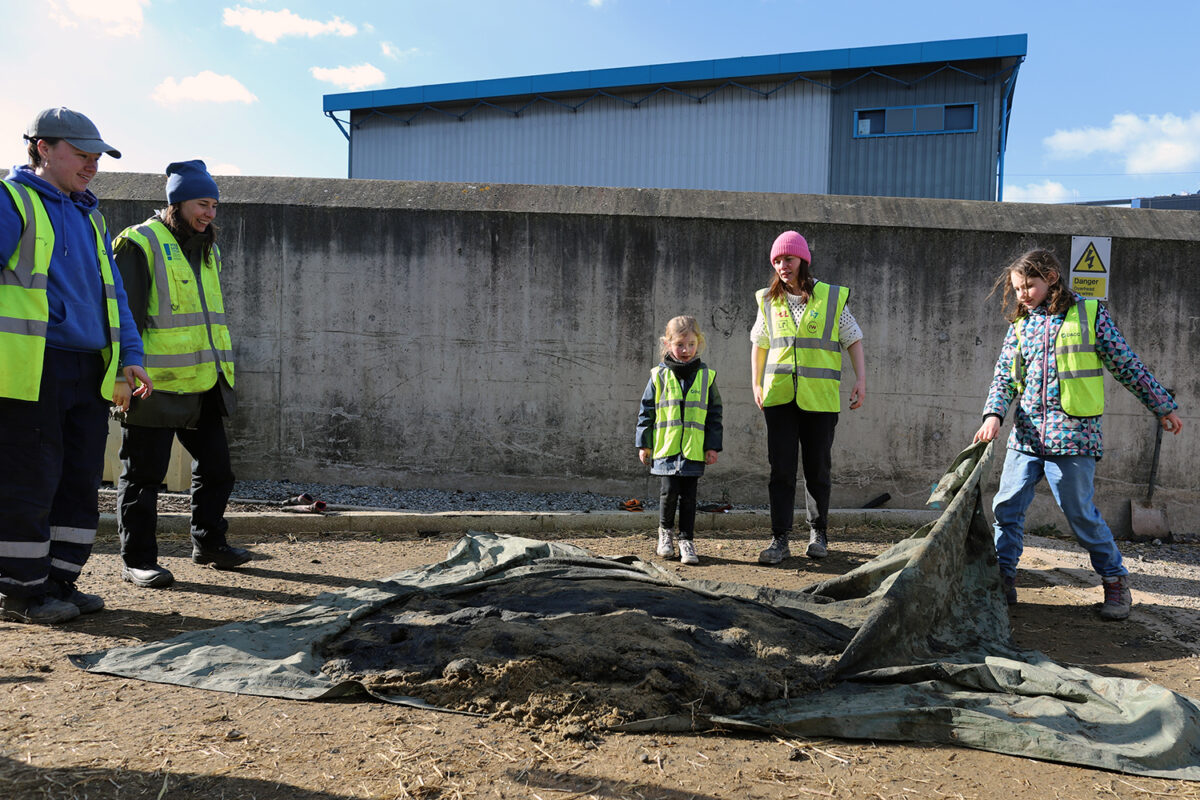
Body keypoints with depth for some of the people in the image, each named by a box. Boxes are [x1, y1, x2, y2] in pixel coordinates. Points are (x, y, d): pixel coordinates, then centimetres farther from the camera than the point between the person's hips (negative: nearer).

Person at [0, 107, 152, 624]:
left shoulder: (90, 216, 22)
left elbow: (112, 292, 22)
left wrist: (130, 356, 12)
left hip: (88, 370, 7)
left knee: (80, 483, 9)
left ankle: (59, 581, 19)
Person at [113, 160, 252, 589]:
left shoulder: (207, 250, 17)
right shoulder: (140, 244, -7)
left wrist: (223, 374, 22)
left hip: (204, 386, 8)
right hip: (156, 387, -8)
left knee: (215, 468, 14)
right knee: (143, 475, 2)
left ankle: (209, 542, 30)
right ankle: (137, 560, 12)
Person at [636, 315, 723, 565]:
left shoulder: (706, 376, 5)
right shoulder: (659, 375, 2)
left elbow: (714, 413, 8)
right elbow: (647, 410, 6)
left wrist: (713, 446, 5)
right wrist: (644, 444, 4)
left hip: (694, 449, 1)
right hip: (666, 448, -1)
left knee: (688, 496, 4)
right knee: (669, 492, -1)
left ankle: (686, 540, 16)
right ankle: (666, 530, 24)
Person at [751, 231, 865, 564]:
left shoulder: (832, 297, 2)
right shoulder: (769, 300, 9)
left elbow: (853, 340, 7)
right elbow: (759, 343, 19)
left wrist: (860, 380, -1)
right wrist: (756, 385, 15)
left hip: (820, 396, -1)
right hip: (778, 395, 2)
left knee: (818, 468, 7)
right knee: (781, 468, -1)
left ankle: (818, 532, 24)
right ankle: (779, 539, 4)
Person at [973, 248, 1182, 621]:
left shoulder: (1089, 314, 0)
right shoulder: (1019, 325, 10)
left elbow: (1128, 366, 7)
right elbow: (1004, 377, 9)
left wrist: (1163, 407, 12)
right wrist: (993, 414, -8)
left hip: (1073, 435, -4)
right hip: (1027, 434, 4)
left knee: (1080, 513, 1)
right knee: (1006, 507, 2)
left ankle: (1116, 582, 21)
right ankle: (1002, 581, 14)